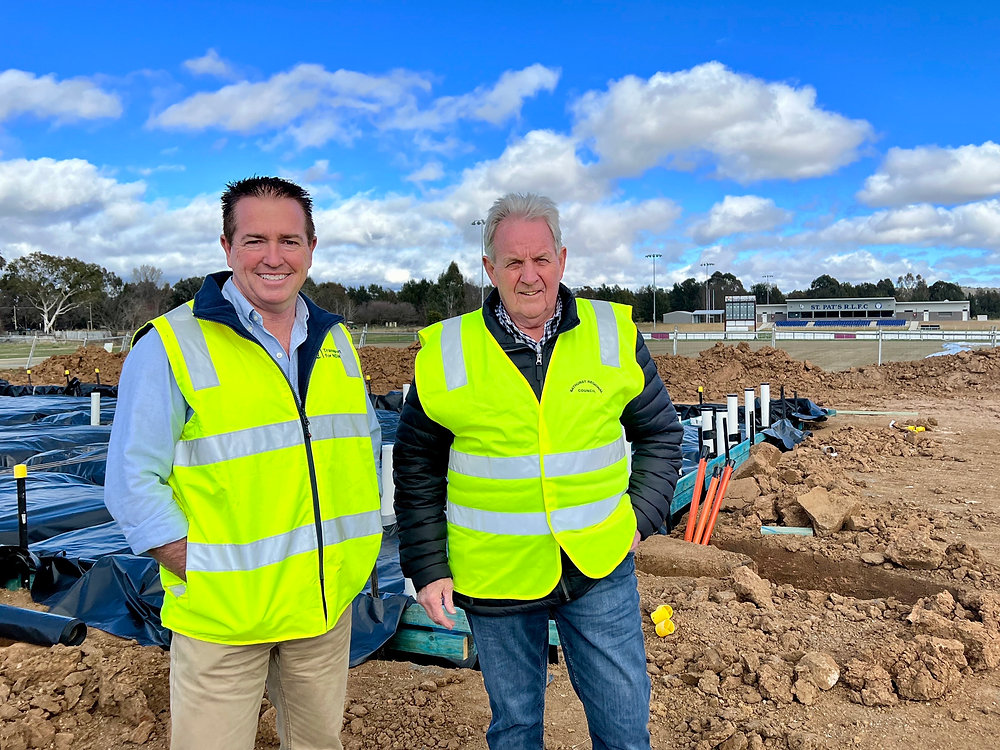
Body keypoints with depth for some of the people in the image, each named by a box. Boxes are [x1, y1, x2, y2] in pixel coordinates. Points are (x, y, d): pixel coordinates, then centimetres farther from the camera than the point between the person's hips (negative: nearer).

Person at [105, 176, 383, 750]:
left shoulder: (334, 341, 6)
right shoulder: (172, 346, -10)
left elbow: (367, 439, 18)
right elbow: (134, 482, -11)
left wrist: (356, 547, 9)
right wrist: (201, 576, -15)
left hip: (327, 606, 5)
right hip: (221, 619, -4)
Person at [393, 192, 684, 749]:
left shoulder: (614, 337, -3)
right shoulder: (445, 354, -6)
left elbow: (662, 432, 9)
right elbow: (416, 468, 3)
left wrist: (642, 516, -1)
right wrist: (428, 568, 0)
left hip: (600, 571, 1)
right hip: (493, 576, 0)